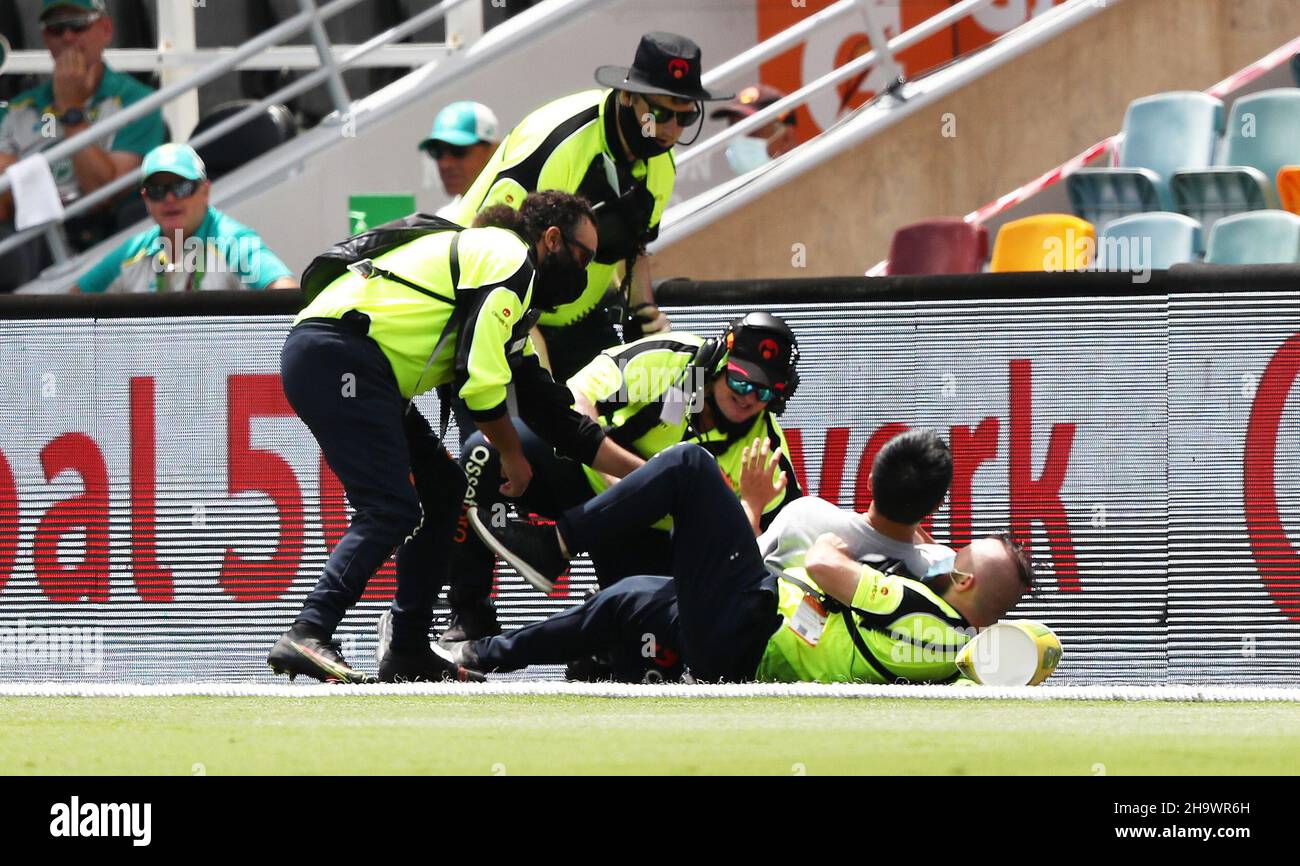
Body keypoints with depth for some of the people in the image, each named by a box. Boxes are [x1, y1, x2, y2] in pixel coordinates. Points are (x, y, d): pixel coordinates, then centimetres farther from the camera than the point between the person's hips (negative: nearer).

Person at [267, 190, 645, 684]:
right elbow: (479, 379, -11)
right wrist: (512, 454, 5)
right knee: (392, 512, -17)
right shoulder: (510, 259, -3)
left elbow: (550, 411, 29)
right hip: (338, 358, -10)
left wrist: (638, 469, 29)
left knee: (441, 489, 15)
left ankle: (409, 655, 13)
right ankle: (308, 635, -26)